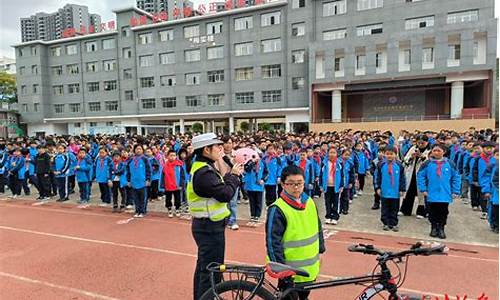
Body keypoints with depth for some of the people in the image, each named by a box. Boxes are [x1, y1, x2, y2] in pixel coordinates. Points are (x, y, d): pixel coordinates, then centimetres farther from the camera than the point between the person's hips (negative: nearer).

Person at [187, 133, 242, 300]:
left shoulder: (201, 167, 9)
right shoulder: (204, 172, -24)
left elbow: (219, 187, 12)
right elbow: (226, 194, -25)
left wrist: (231, 174, 1)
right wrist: (234, 176, -10)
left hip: (205, 225, 11)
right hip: (210, 227, -11)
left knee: (203, 267, 23)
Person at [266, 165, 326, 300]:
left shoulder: (310, 202, 0)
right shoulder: (277, 209, -20)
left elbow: (318, 228, 12)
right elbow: (272, 242, -19)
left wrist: (320, 250, 13)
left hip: (310, 268, 6)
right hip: (290, 271, -6)